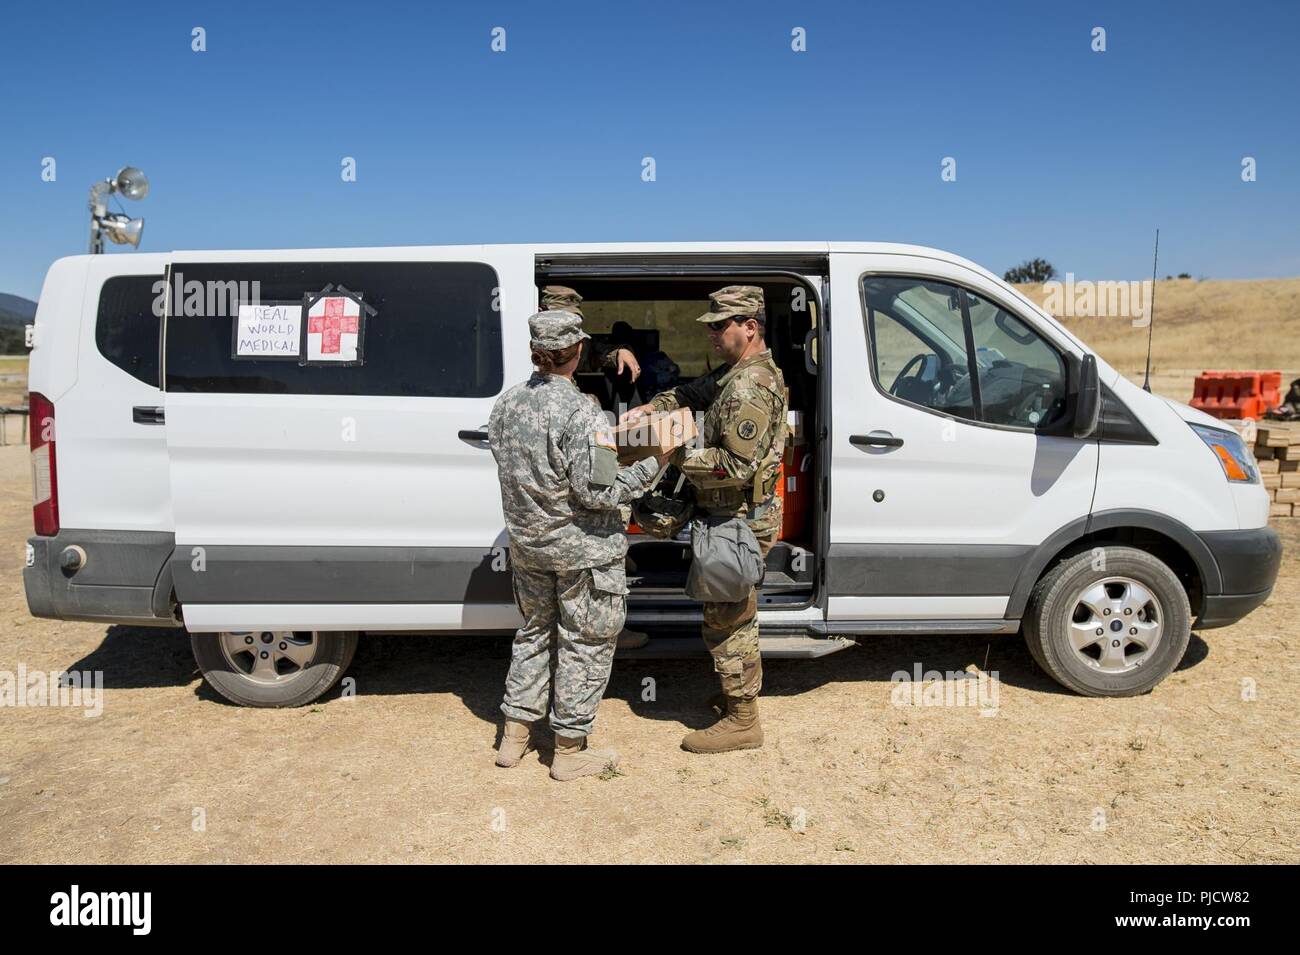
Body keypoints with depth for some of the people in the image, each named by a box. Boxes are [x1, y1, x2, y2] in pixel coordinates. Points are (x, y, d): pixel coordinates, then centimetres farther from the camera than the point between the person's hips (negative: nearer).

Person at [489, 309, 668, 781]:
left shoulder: (505, 404, 0)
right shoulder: (580, 413, -24)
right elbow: (597, 493, -25)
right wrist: (652, 466, -14)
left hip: (526, 543, 7)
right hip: (582, 551, -7)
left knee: (535, 631, 23)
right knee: (585, 643, 9)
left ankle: (515, 734, 31)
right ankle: (569, 750, 19)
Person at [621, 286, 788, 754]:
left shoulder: (750, 387, -24)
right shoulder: (738, 371, 9)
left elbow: (737, 465, -29)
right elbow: (691, 393, 15)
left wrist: (680, 459, -21)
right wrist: (647, 409, -1)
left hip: (739, 520, -11)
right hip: (737, 516, 11)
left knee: (724, 618, 0)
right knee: (737, 610, 23)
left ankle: (741, 721, 12)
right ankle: (745, 690, 40)